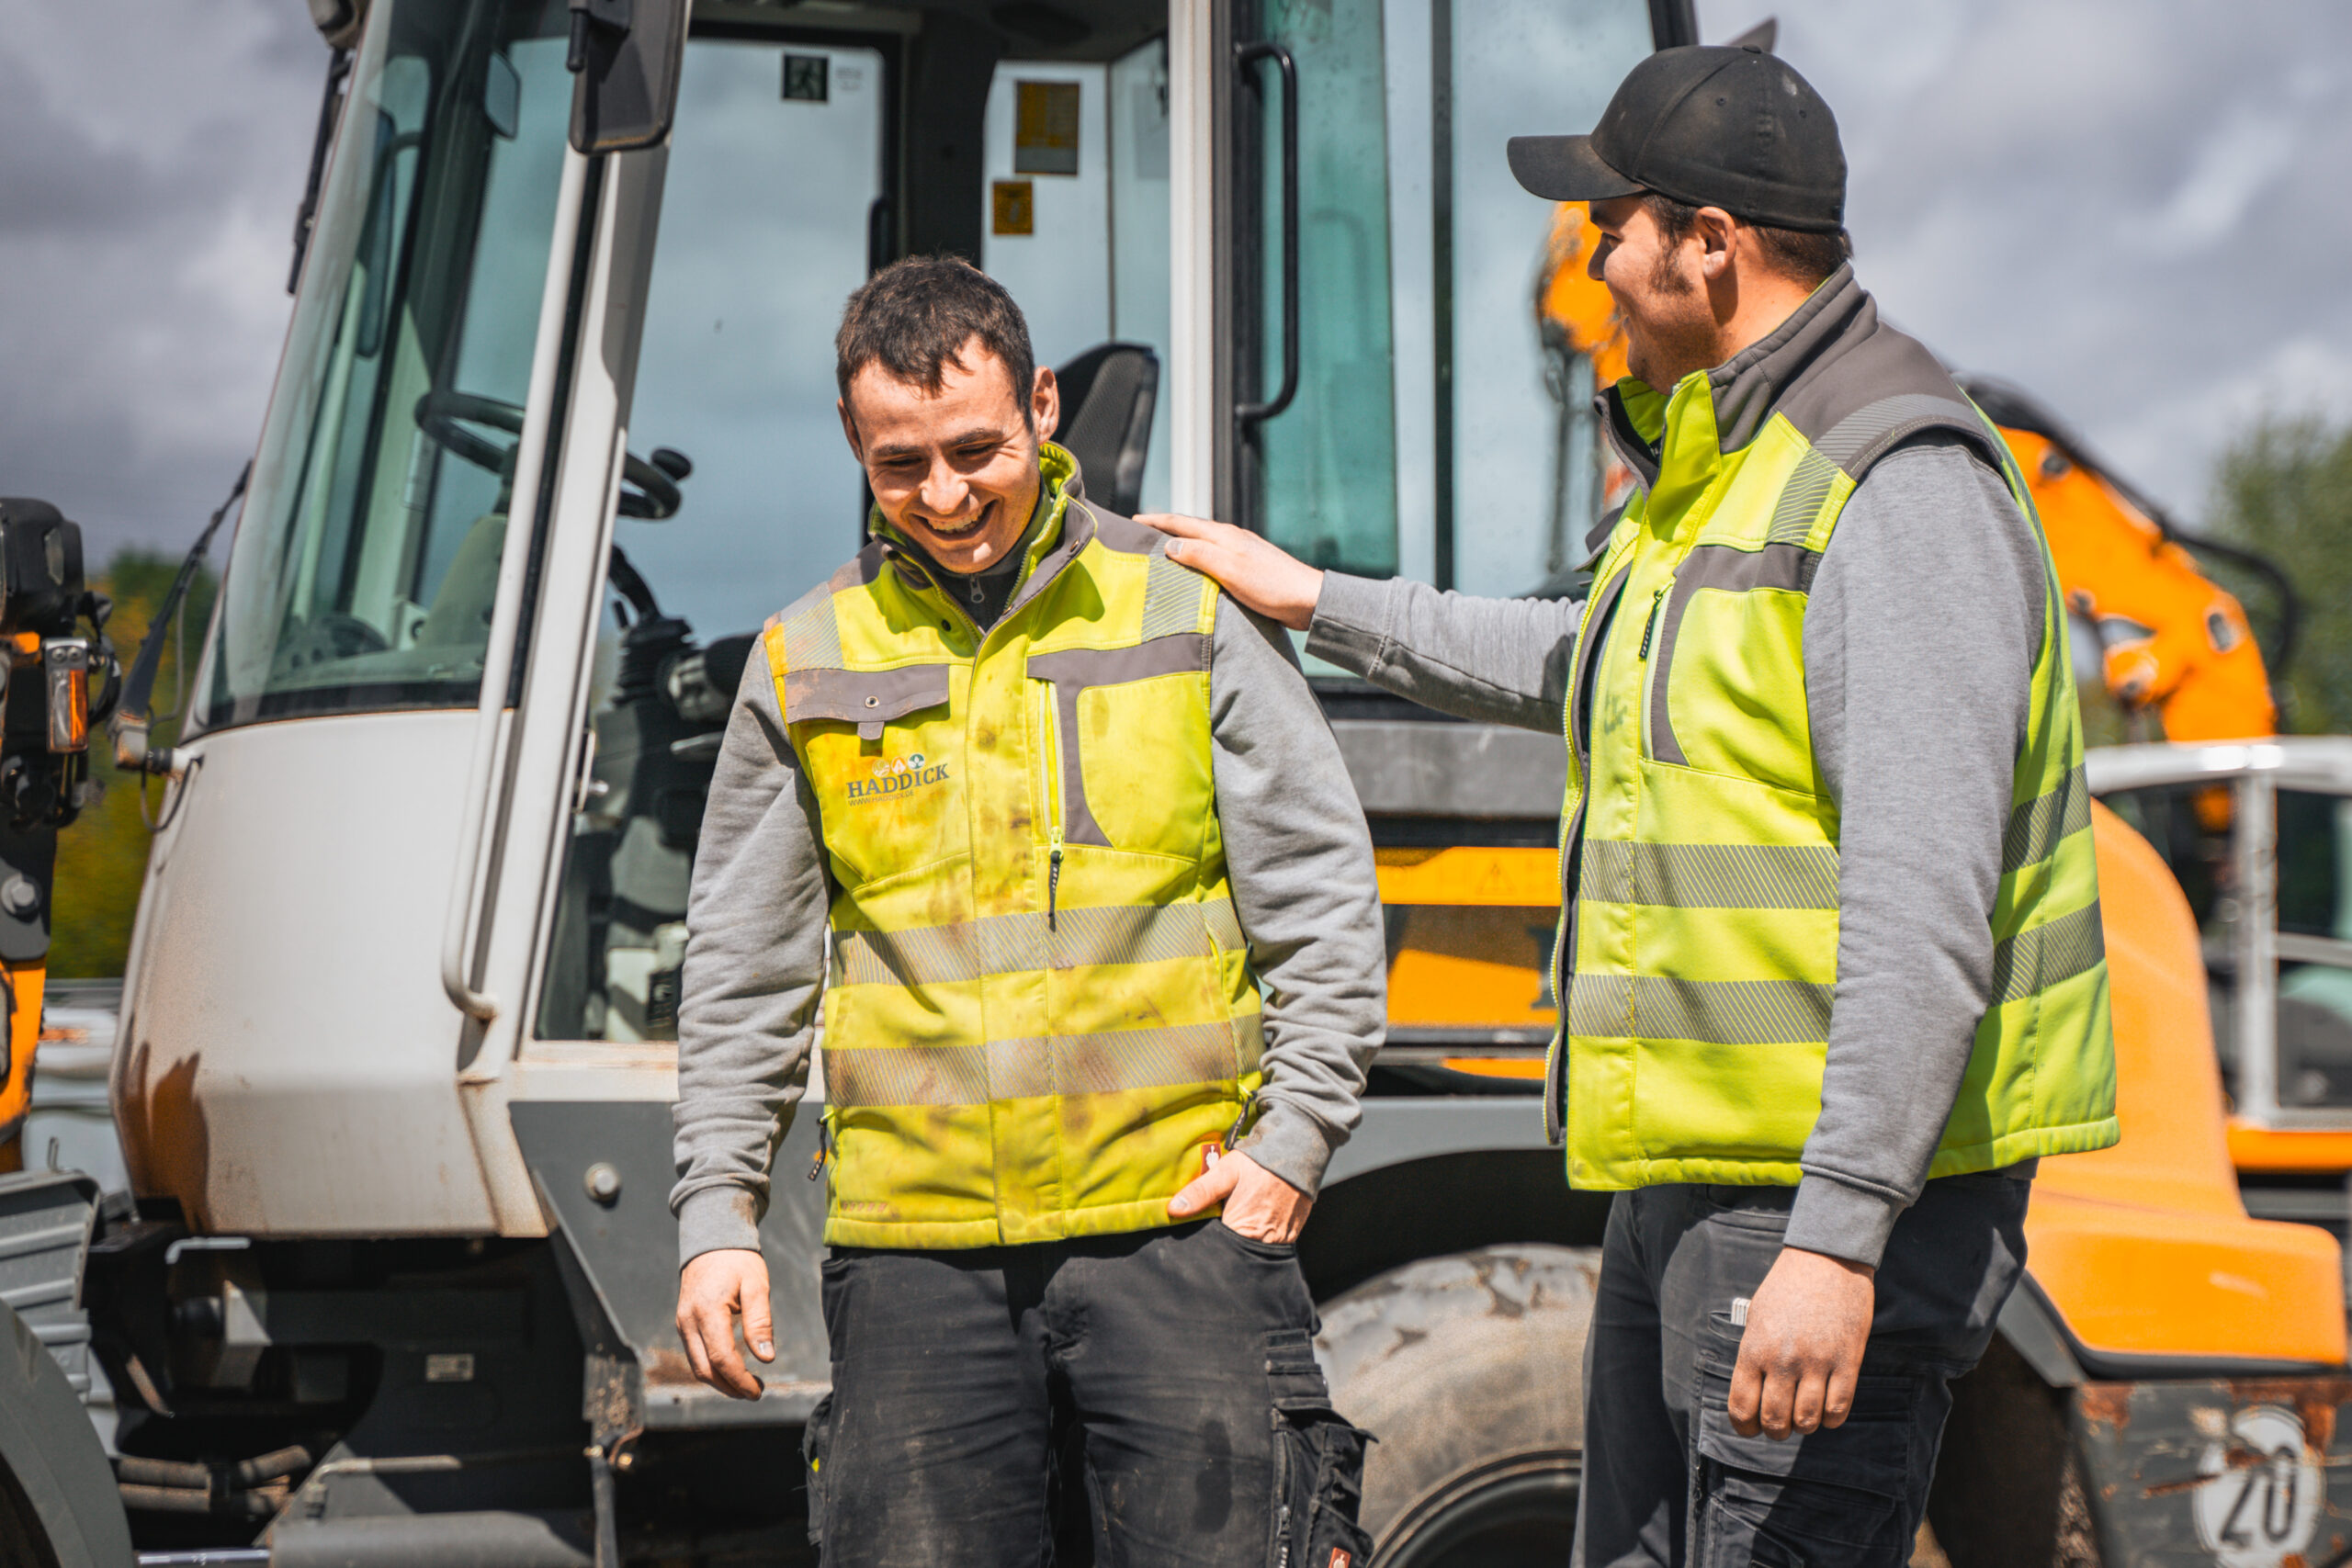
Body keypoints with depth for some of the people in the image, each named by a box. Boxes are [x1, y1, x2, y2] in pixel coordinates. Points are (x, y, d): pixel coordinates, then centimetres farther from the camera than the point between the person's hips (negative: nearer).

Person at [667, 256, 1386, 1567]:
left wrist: (1294, 1138, -4)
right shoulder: (803, 669, 10)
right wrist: (717, 1214, 8)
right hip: (916, 1251, 2)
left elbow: (1325, 904, 5)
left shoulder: (1189, 617, 4)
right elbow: (742, 976, 14)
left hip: (1177, 1224, -2)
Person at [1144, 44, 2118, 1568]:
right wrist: (1321, 604, 42)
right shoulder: (1710, 472, 15)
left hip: (1840, 1179, -10)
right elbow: (1589, 666, 38)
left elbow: (1925, 910, -25)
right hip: (1686, 1181, 10)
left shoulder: (1901, 488, -18)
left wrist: (1836, 1235, -30)